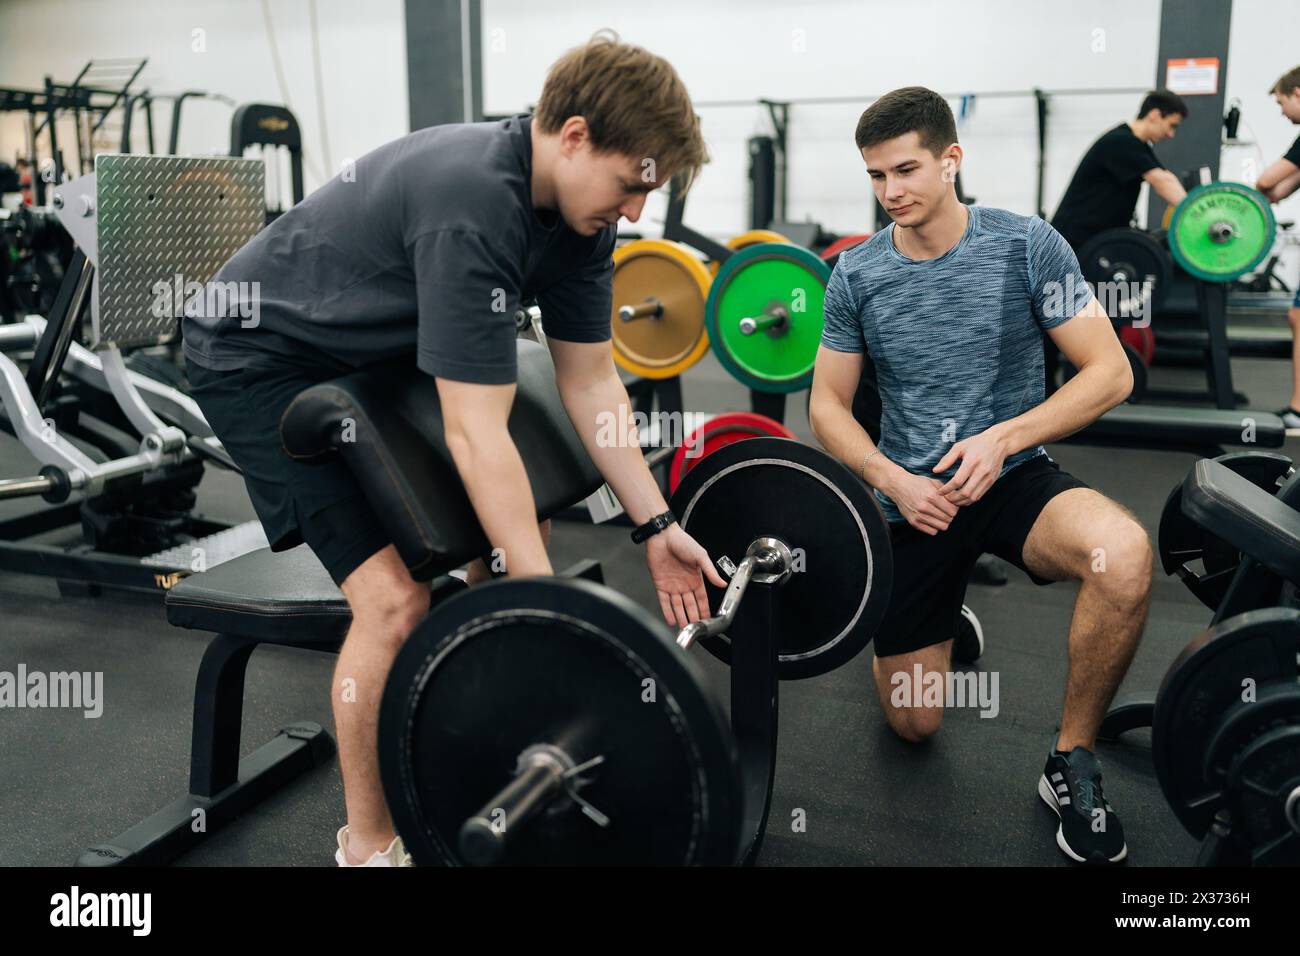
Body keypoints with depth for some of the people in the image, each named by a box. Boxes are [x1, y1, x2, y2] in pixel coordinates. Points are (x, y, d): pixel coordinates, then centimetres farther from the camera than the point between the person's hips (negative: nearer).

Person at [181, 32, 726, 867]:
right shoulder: (470, 204, -35)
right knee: (397, 598, -20)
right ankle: (370, 844, 3)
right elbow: (476, 433, -37)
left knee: (514, 535, 10)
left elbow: (591, 382, -3)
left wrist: (657, 526, -6)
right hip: (260, 356, -9)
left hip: (381, 356, 9)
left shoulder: (576, 205, -8)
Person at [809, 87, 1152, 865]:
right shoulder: (857, 275, -3)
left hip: (1012, 478, -1)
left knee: (1123, 554, -36)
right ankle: (941, 614, 40)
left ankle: (1073, 764, -13)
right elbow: (828, 406, 2)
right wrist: (893, 478, -16)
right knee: (914, 723, 5)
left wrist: (1003, 437, -23)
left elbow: (1110, 372, -9)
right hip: (910, 498, 2)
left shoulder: (1027, 246, -9)